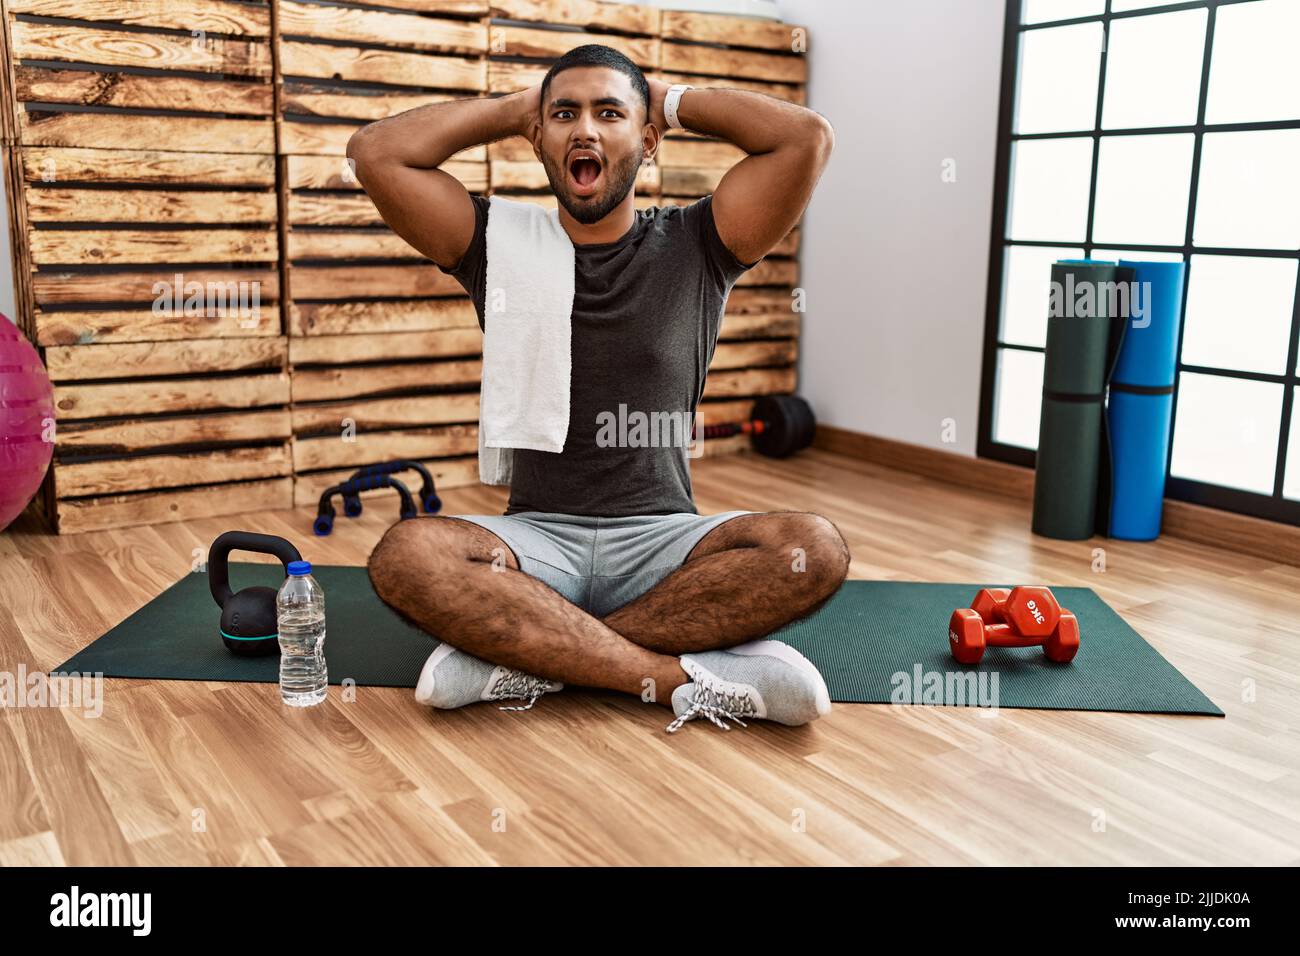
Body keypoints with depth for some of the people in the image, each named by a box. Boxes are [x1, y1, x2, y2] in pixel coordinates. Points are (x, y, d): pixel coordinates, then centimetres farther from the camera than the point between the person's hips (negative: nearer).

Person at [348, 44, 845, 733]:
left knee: (814, 549, -29)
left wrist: (674, 102, 7)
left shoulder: (695, 247, 6)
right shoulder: (498, 248, 8)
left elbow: (808, 137, -6)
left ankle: (524, 652, -25)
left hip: (663, 540, 0)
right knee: (406, 555, -30)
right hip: (536, 537, 1)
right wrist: (515, 108, 8)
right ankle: (683, 677, -29)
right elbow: (375, 153, -2)